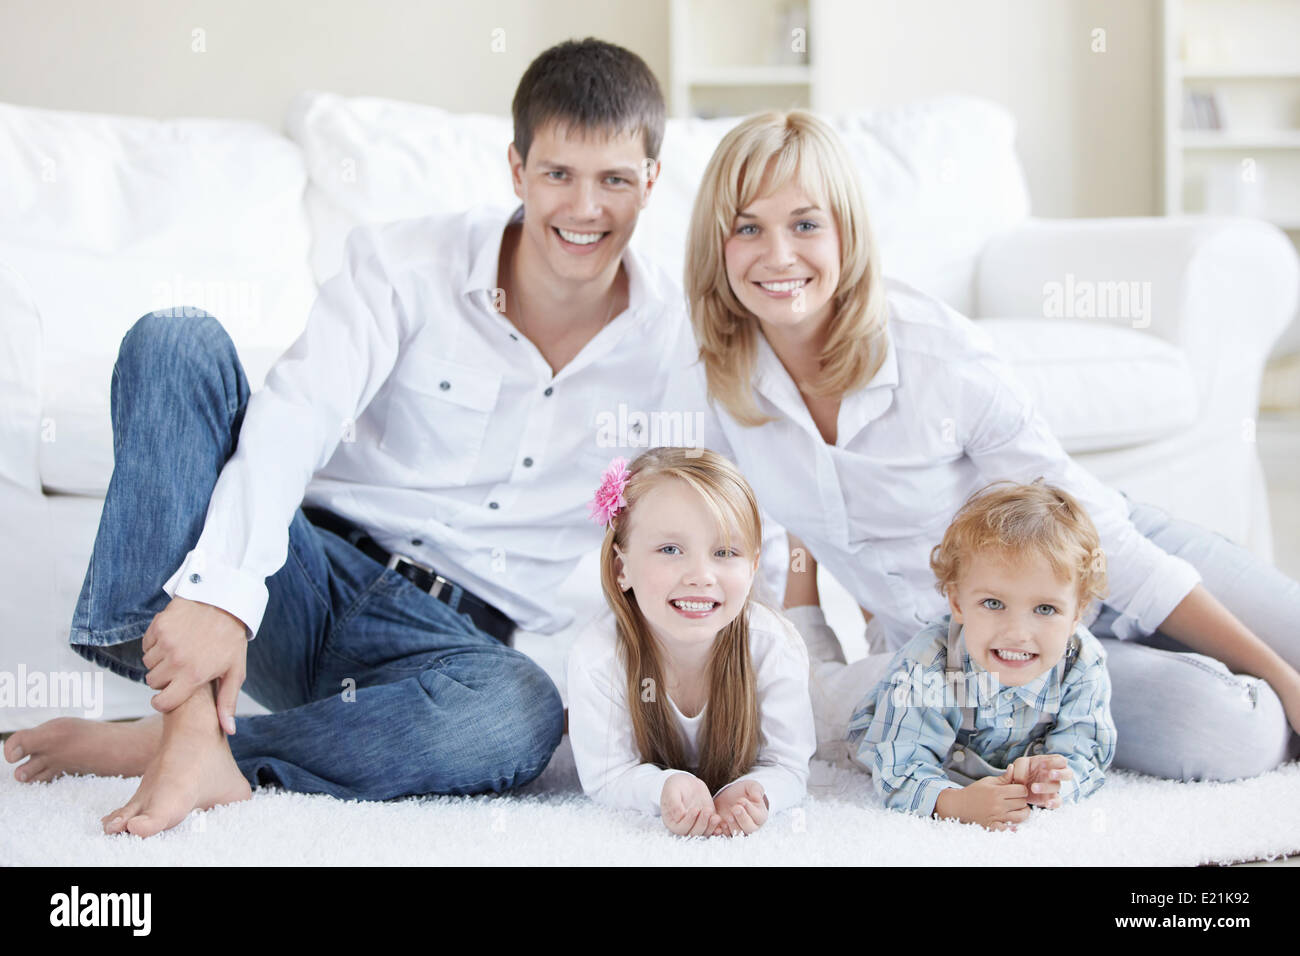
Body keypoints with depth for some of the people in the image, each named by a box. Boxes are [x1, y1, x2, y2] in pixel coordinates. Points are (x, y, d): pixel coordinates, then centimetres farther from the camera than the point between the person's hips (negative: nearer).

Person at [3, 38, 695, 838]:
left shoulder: (679, 342, 0)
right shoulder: (406, 264, -4)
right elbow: (295, 420, -19)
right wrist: (223, 590, -35)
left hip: (453, 644, 0)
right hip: (311, 586, 0)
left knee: (523, 715, -39)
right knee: (178, 342, -23)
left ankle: (175, 750, -28)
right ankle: (192, 720, -37)